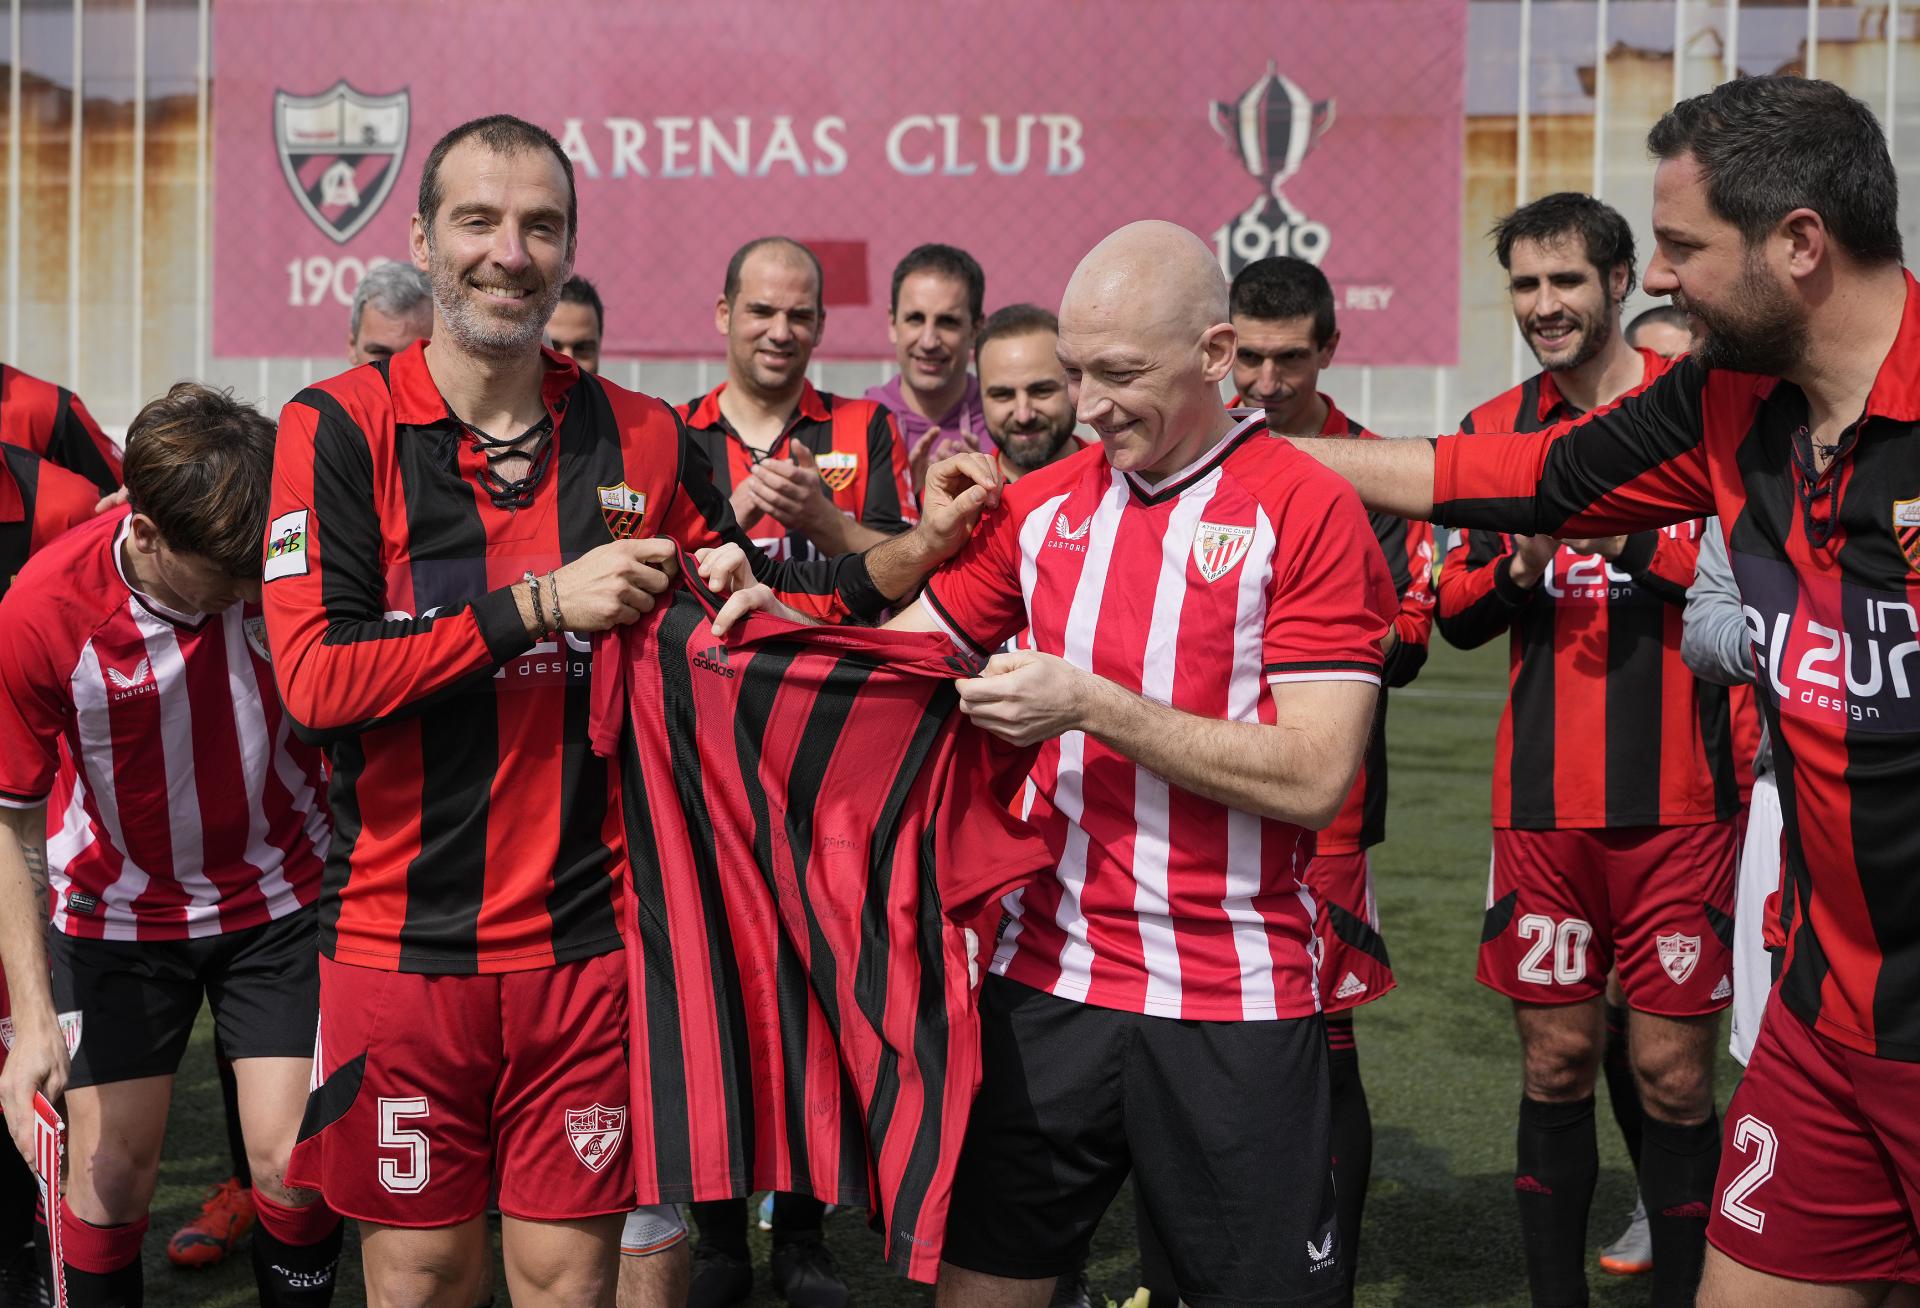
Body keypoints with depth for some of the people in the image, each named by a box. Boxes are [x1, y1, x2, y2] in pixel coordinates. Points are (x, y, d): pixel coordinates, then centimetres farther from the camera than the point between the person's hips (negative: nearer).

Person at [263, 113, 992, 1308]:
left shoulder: (643, 440, 5)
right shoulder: (340, 429, -5)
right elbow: (312, 674, -14)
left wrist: (905, 556, -3)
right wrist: (541, 603, -17)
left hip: (586, 940, 2)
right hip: (400, 934, -1)